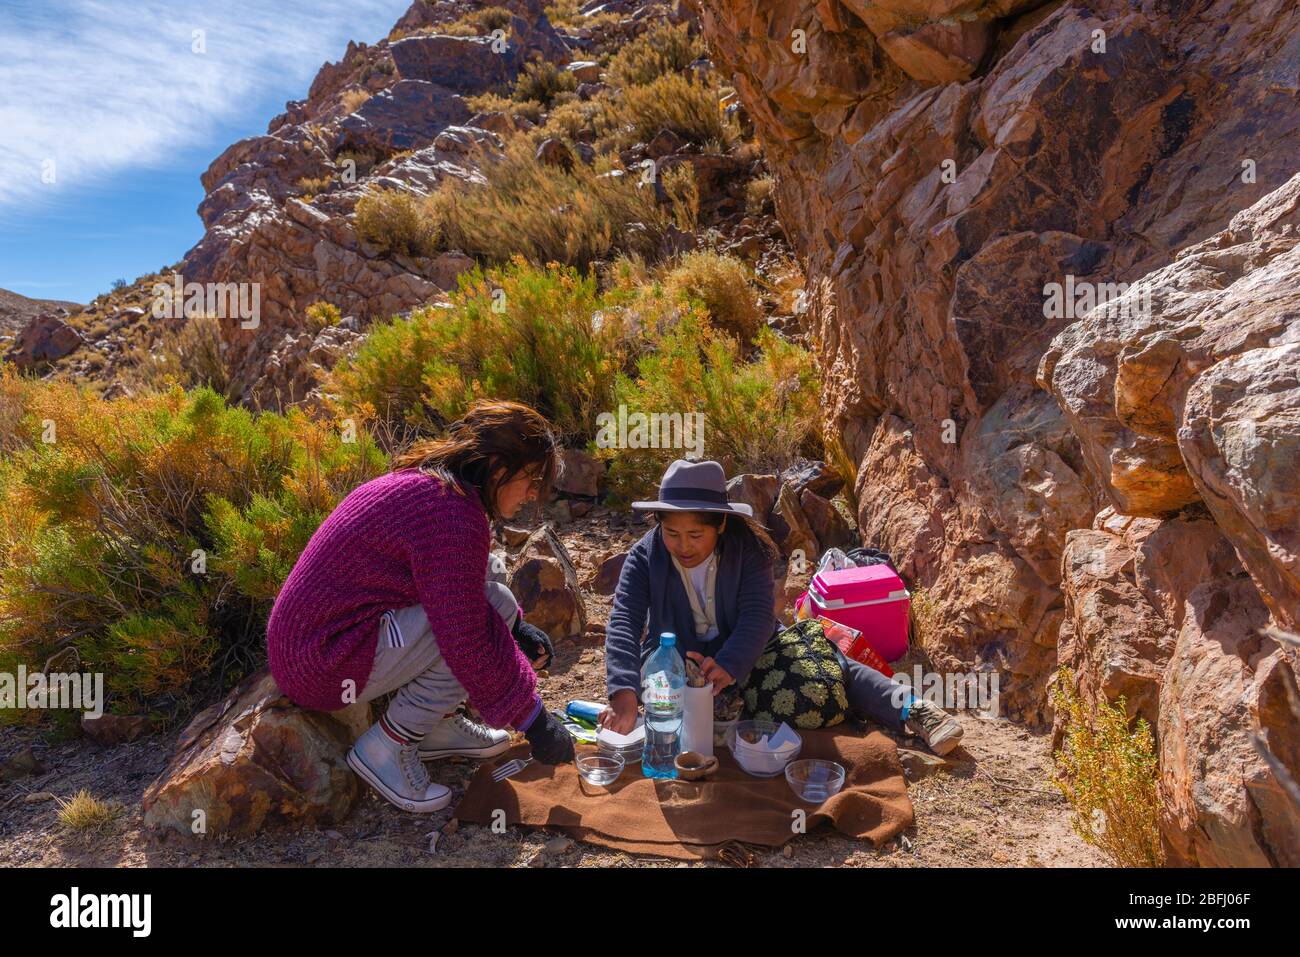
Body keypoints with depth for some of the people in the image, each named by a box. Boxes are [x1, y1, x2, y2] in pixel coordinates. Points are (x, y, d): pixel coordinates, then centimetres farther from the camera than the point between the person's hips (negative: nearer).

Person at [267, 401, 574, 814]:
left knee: (486, 590, 8)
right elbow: (468, 644, -24)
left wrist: (516, 627, 13)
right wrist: (532, 717, -13)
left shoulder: (427, 481, 6)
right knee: (489, 609, -18)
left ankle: (437, 725, 12)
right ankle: (385, 748, -6)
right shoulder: (451, 515, -24)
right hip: (325, 665, -10)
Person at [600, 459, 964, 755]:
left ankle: (911, 709, -11)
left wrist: (728, 667, -49)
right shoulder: (645, 557, -19)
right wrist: (624, 696, -48)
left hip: (746, 650, 0)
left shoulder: (746, 547, -19)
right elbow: (623, 624, -30)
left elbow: (758, 615, -28)